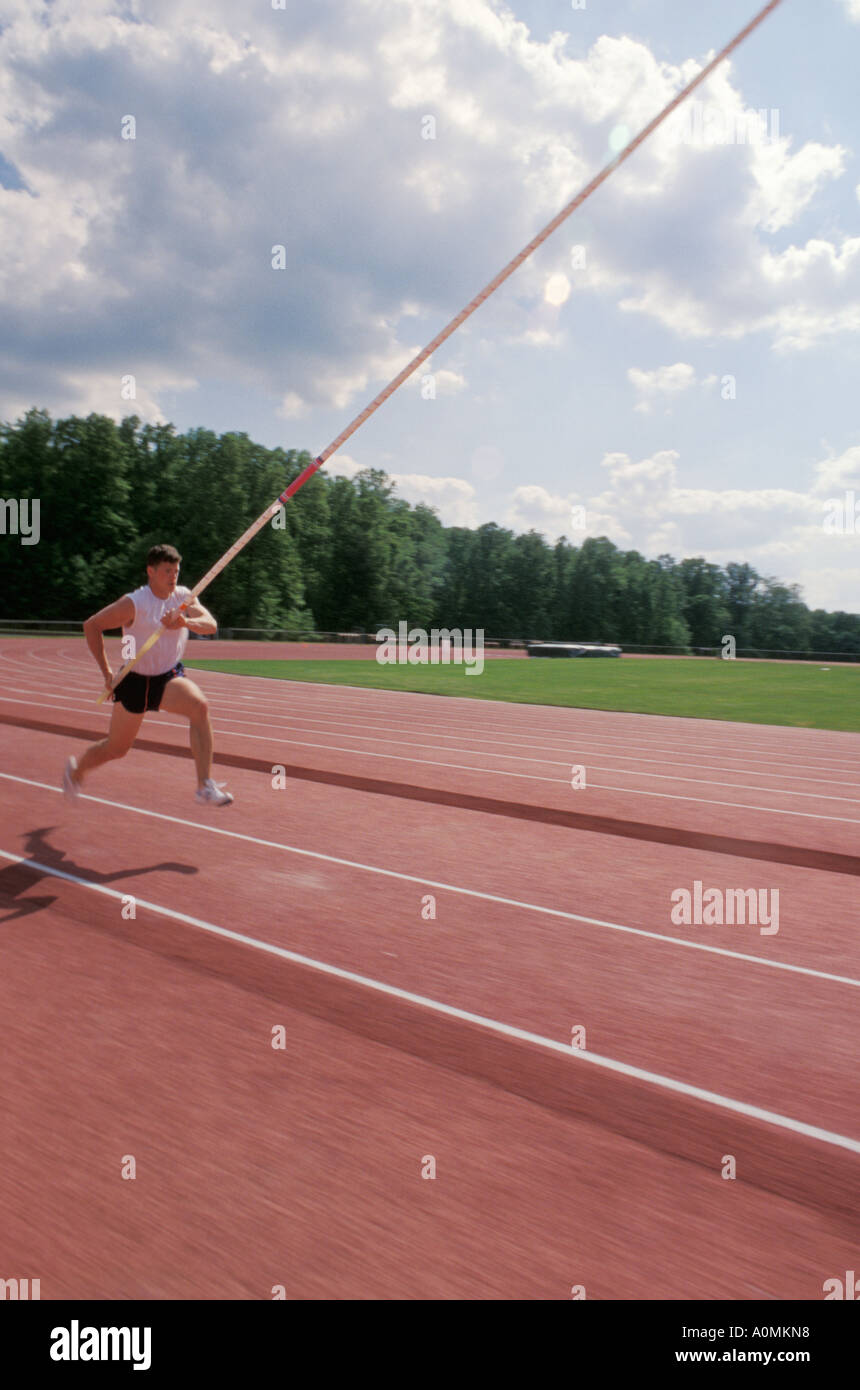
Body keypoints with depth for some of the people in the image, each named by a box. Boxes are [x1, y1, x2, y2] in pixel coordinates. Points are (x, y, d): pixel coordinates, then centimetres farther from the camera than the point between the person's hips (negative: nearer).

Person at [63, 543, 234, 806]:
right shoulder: (133, 604, -17)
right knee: (117, 748, 9)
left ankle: (206, 787, -30)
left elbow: (211, 624, -17)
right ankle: (76, 771, 44)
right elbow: (91, 626, -10)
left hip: (170, 677, 3)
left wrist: (185, 621, -39)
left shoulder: (184, 596, -5)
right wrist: (106, 672, -11)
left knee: (199, 706, -30)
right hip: (135, 681, -3)